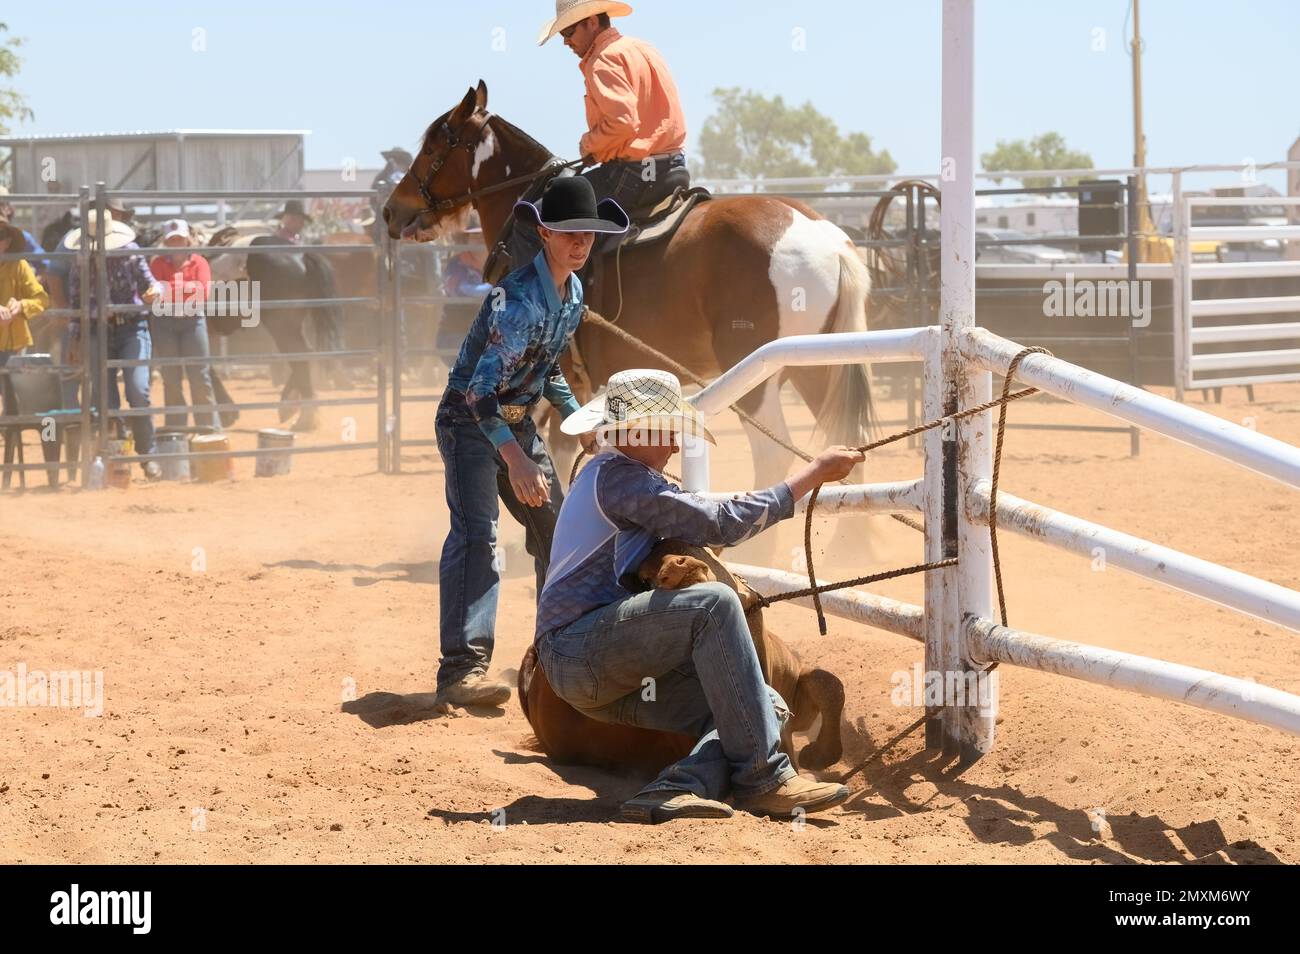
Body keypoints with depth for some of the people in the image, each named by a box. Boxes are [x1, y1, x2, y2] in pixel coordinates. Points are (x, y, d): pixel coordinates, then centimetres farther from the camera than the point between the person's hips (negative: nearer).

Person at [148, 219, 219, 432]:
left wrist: (172, 289, -11)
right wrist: (187, 287, -15)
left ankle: (211, 428, 5)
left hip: (192, 319, -1)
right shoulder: (157, 263, 3)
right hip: (164, 321, 1)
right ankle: (175, 431, 12)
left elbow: (203, 292, -10)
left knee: (200, 378, -1)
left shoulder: (198, 262, 3)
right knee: (171, 380, 5)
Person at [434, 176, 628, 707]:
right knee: (475, 533, -23)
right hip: (471, 421, -9)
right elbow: (483, 388, -34)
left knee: (555, 529, 16)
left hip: (518, 421, 9)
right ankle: (463, 668, -31)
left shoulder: (574, 293, 3)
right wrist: (515, 458, -43)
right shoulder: (521, 299, -27)